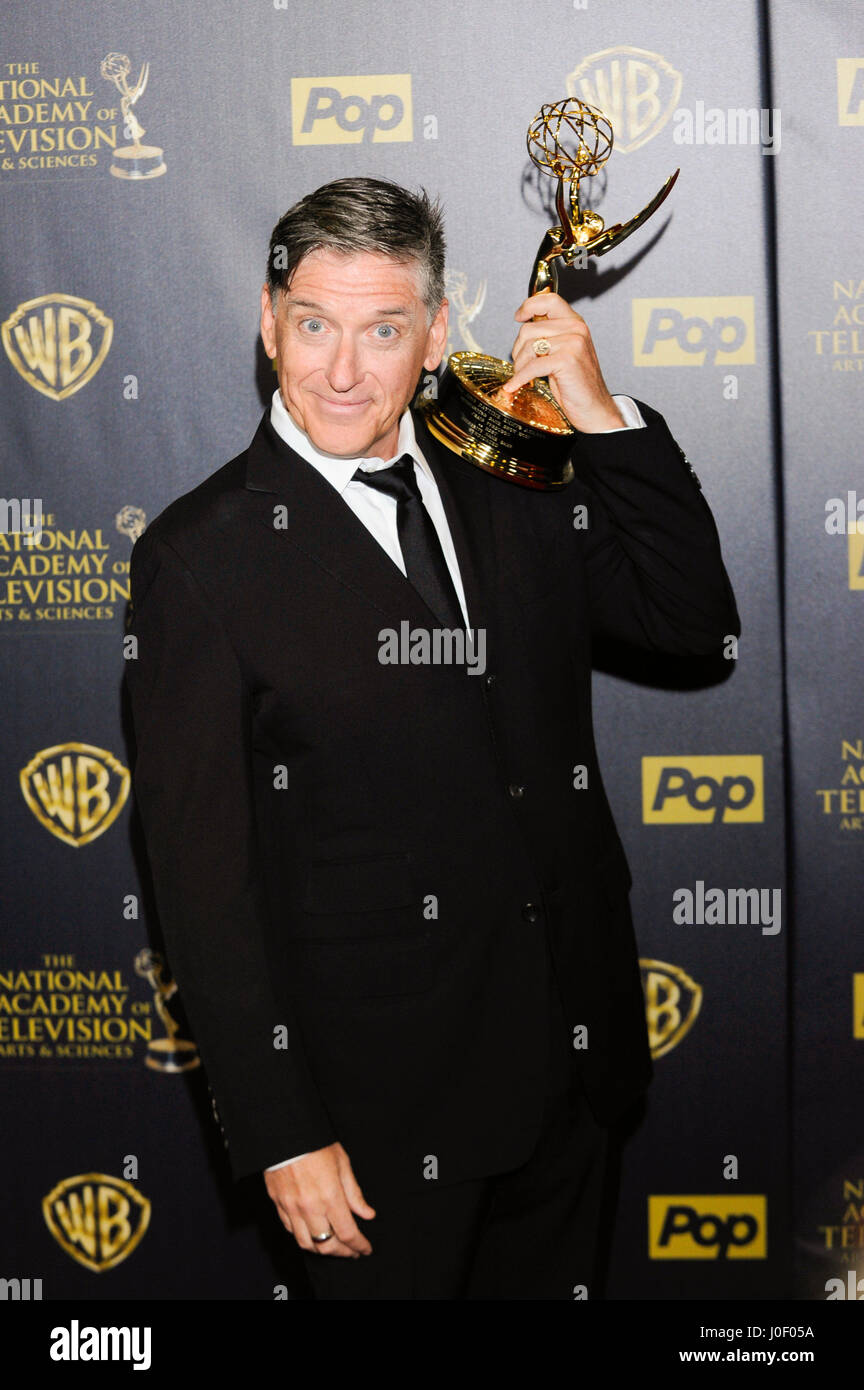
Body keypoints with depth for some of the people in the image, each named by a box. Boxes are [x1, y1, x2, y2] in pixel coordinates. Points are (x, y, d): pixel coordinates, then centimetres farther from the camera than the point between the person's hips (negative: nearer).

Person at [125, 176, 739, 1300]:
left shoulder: (504, 489, 3)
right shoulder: (200, 556, -13)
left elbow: (696, 622, 2)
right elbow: (200, 871, -13)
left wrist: (604, 418, -10)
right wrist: (281, 1134, -14)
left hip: (568, 1054, 6)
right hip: (384, 1101, -5)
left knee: (549, 1286, 23)